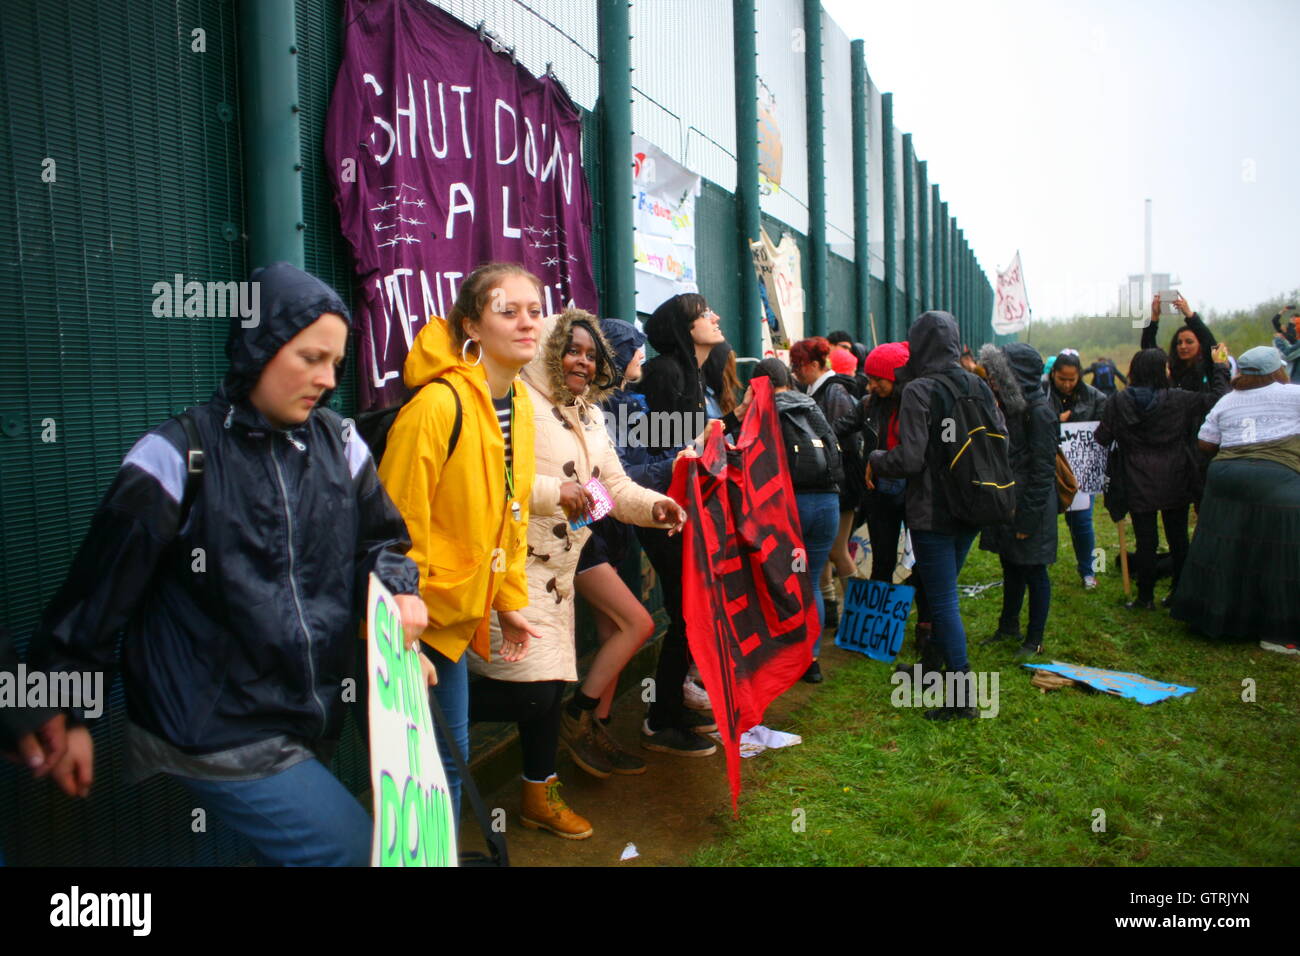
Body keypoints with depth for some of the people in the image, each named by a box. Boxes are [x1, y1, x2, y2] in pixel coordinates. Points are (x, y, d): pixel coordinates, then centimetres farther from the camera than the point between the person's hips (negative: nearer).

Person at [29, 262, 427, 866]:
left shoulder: (340, 446, 2)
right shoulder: (178, 458, -13)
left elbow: (382, 541, 13)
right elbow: (95, 598, -6)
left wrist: (399, 592, -9)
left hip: (314, 722, 6)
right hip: (218, 739, -5)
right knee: (353, 849, -10)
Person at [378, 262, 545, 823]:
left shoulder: (519, 406, 5)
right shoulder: (439, 403, -21)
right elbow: (399, 523, -20)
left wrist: (510, 601, 16)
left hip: (455, 615, 8)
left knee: (446, 755, 17)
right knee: (436, 759, 2)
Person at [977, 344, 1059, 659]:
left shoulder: (1038, 411, -17)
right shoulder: (1008, 404, 9)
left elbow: (1043, 468, -17)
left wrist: (1029, 516, -18)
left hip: (1029, 503, -8)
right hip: (1006, 501, 8)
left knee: (1033, 571, 4)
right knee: (1010, 566, 19)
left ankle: (1034, 639, 17)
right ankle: (1008, 625, 34)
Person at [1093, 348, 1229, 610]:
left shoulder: (1117, 402, -8)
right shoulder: (1178, 399, -10)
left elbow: (1102, 438, -4)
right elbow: (1216, 399, -3)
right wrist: (1220, 368, 12)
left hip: (1139, 487, 0)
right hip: (1175, 485, 0)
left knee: (1145, 541, 7)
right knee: (1178, 539, 14)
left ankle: (1145, 597, 14)